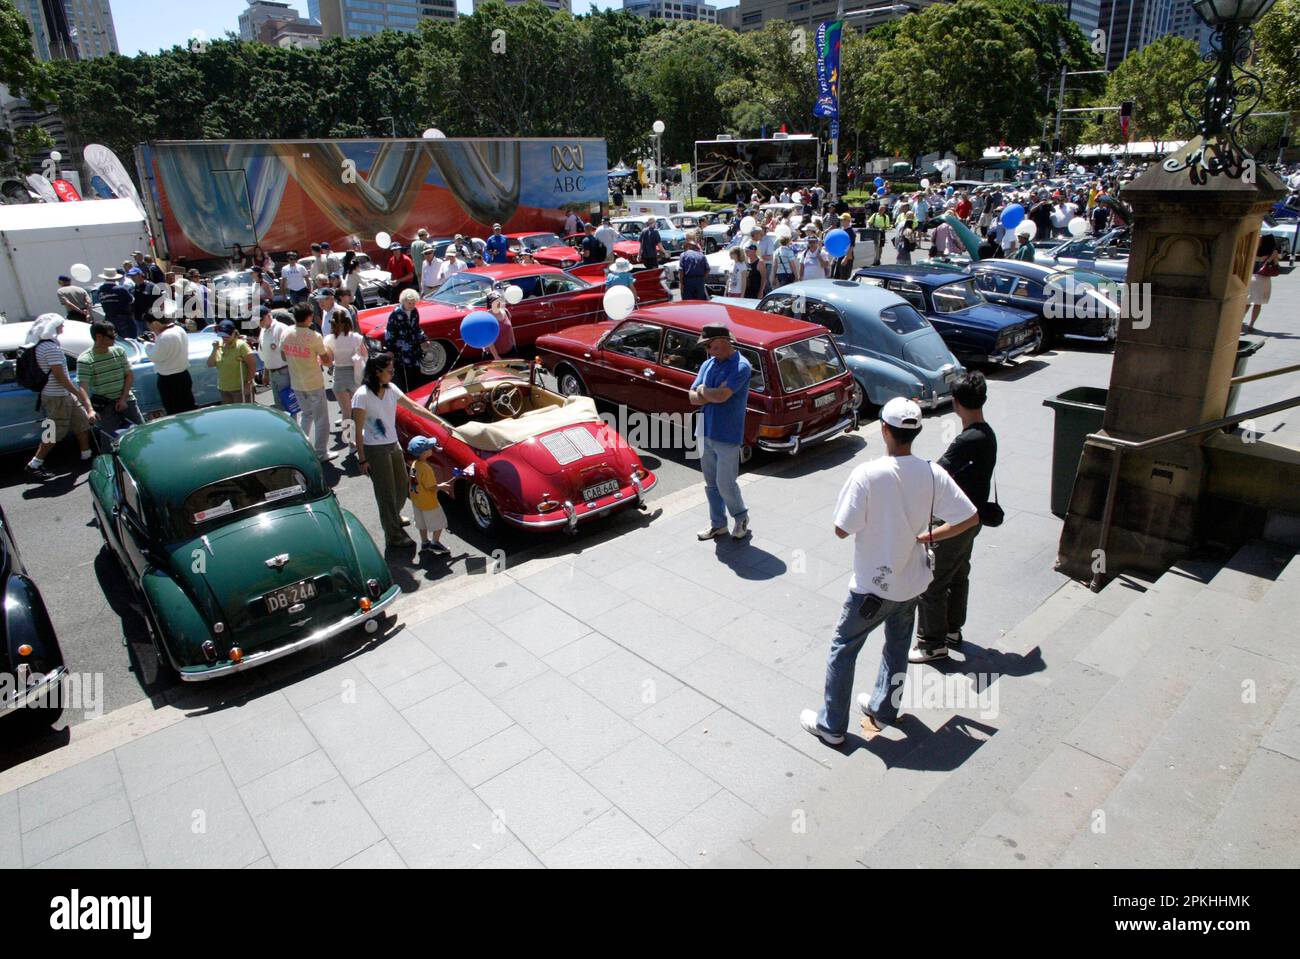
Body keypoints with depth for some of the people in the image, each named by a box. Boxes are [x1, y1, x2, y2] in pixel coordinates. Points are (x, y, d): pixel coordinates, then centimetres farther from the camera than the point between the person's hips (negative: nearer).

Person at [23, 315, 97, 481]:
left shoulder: (43, 344, 9)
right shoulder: (51, 348, -22)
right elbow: (60, 376, -23)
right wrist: (79, 394, -16)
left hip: (62, 394, 10)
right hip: (56, 397, -10)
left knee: (82, 422, 17)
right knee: (54, 433, -2)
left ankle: (87, 455, 26)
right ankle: (33, 466, 5)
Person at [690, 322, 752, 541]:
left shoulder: (740, 366, -15)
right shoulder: (707, 364, 7)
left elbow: (721, 396, -26)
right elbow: (693, 398, 2)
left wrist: (703, 390, -8)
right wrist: (714, 394, -15)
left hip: (727, 436, -7)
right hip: (705, 433, 7)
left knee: (725, 484, 1)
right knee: (711, 483, 14)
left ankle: (741, 517, 26)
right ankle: (718, 524, 29)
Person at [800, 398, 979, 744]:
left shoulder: (868, 474, -25)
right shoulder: (932, 473, -11)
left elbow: (842, 530, -22)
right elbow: (970, 518, -6)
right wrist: (925, 537, 4)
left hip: (873, 585, -5)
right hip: (913, 581, 5)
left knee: (843, 648, 13)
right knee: (897, 646, 25)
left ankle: (831, 725, 23)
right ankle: (884, 709, 43)